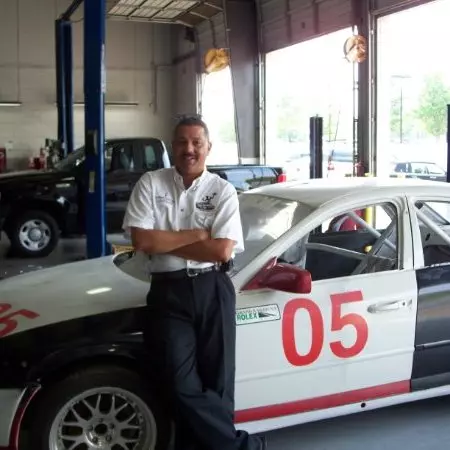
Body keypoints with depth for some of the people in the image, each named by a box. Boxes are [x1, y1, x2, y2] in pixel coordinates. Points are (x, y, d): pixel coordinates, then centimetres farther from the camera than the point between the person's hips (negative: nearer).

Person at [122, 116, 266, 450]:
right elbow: (142, 240, -7)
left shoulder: (223, 191, 2)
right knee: (182, 385, -6)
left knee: (216, 383, 3)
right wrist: (195, 235, -7)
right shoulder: (151, 184, 3)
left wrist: (166, 242, -6)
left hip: (214, 291, 0)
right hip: (169, 292, 0)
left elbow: (222, 251, -9)